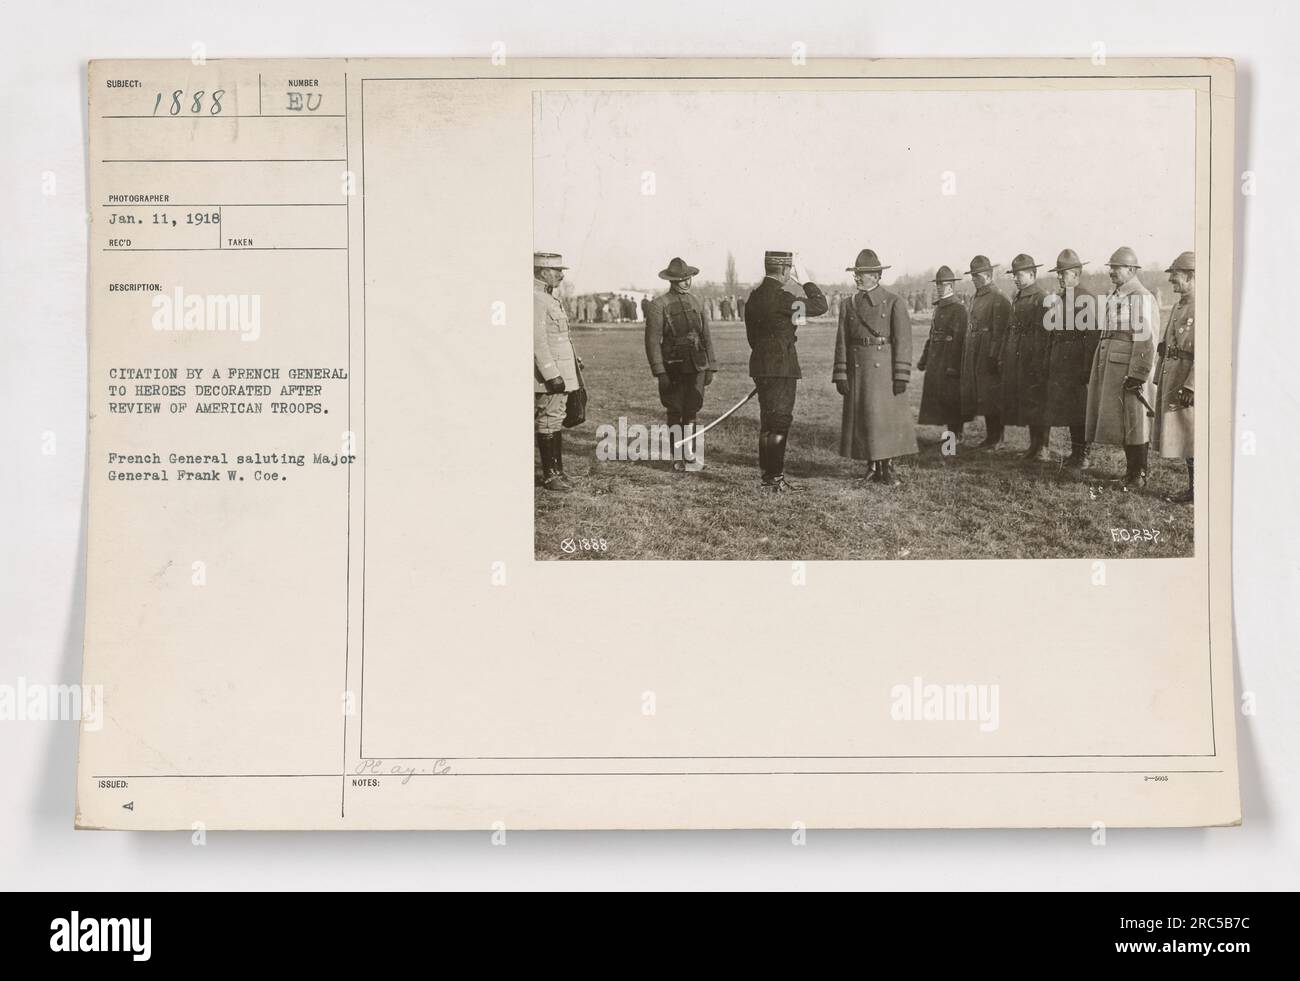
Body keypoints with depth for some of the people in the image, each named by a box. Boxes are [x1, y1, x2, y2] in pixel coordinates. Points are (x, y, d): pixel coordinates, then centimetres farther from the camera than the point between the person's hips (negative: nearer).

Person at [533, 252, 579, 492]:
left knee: (556, 422, 13)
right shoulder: (535, 299, -15)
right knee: (548, 424, -5)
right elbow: (538, 341, -21)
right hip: (547, 375, -10)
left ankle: (557, 471, 18)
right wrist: (552, 375, -24)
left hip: (559, 373, 10)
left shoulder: (549, 299, 17)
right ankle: (550, 475, -1)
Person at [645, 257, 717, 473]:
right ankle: (678, 458, 13)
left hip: (696, 366, 3)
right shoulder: (658, 305, -5)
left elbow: (706, 337, 16)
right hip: (673, 367, -3)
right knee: (675, 413, 3)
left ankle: (692, 458, 1)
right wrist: (660, 373, -14)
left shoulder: (696, 302, 11)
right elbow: (652, 341, -8)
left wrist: (711, 367, 11)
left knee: (691, 412, -1)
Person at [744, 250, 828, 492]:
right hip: (781, 369, -9)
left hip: (761, 365, 9)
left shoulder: (754, 295, 10)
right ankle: (774, 479, -3)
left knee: (769, 423, 14)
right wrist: (806, 280, 1)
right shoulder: (780, 297, -17)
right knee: (779, 423, -4)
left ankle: (769, 477, 21)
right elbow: (820, 306, -10)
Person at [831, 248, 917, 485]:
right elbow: (842, 342, 7)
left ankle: (888, 466, 7)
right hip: (857, 370, 3)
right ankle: (873, 467, 14)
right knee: (862, 418, 4)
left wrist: (901, 377, -11)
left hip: (885, 369, -3)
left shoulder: (895, 303, -2)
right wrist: (840, 376, -1)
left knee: (887, 417, -2)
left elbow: (903, 341, -5)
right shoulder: (848, 305, 9)